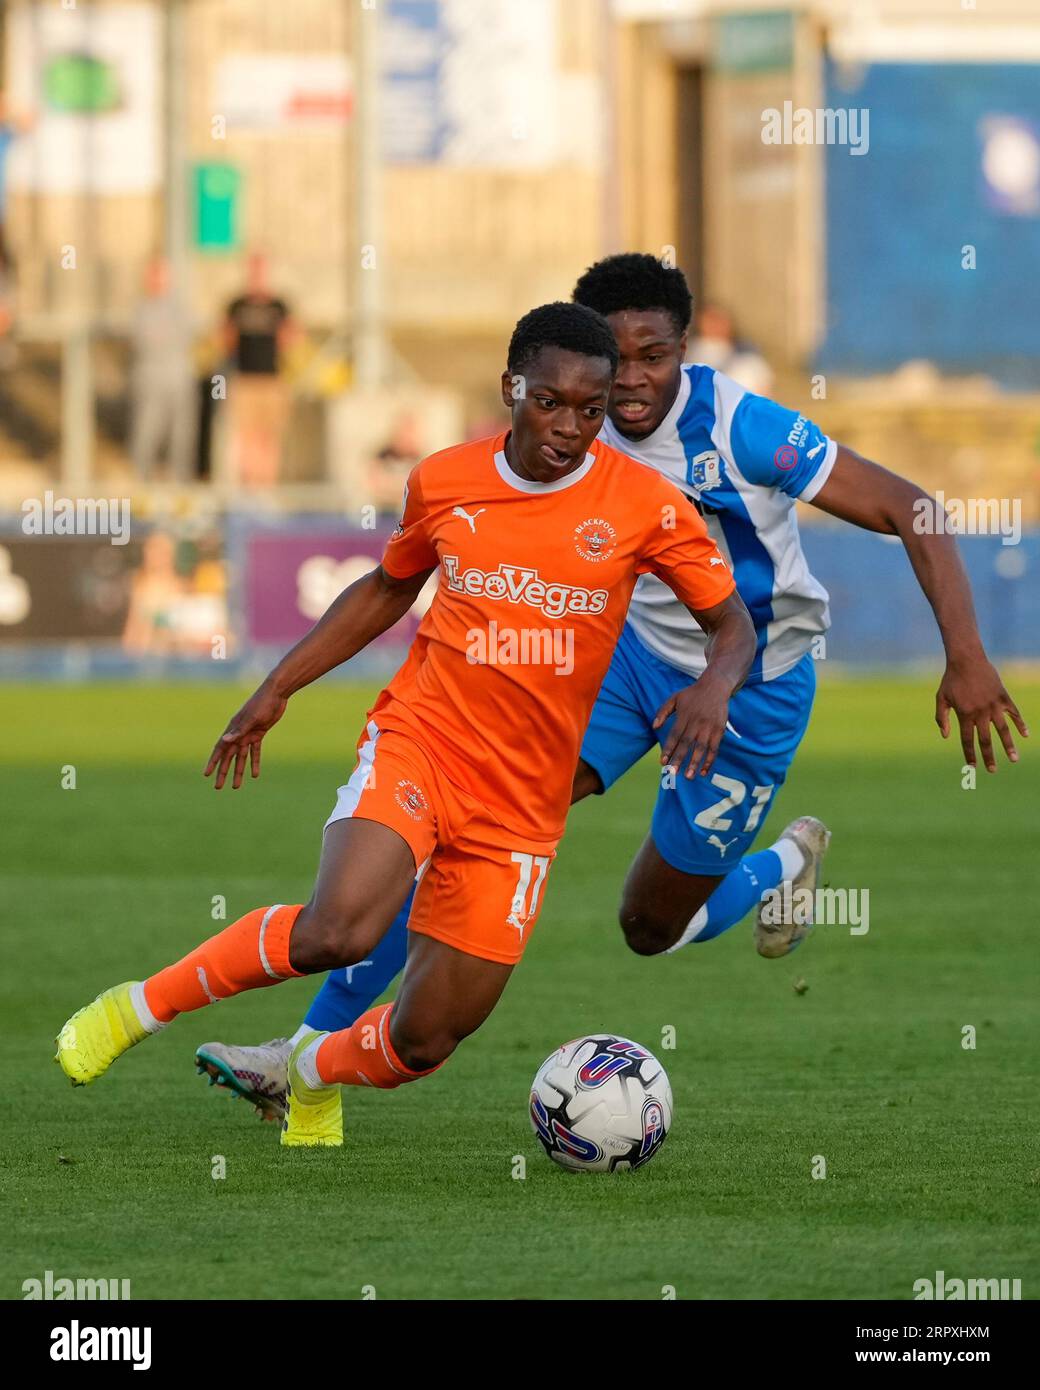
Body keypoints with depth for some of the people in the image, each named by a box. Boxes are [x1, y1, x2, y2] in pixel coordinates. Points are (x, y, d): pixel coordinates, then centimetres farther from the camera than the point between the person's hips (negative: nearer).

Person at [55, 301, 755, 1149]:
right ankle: (140, 1007, -9)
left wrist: (714, 687, -19)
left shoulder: (645, 505, -5)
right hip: (419, 741, -1)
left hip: (523, 803, 1)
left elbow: (733, 622, 3)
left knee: (425, 1040, 2)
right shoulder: (443, 482, 1)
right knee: (338, 931, -31)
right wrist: (278, 688, 17)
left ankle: (318, 1076, 38)